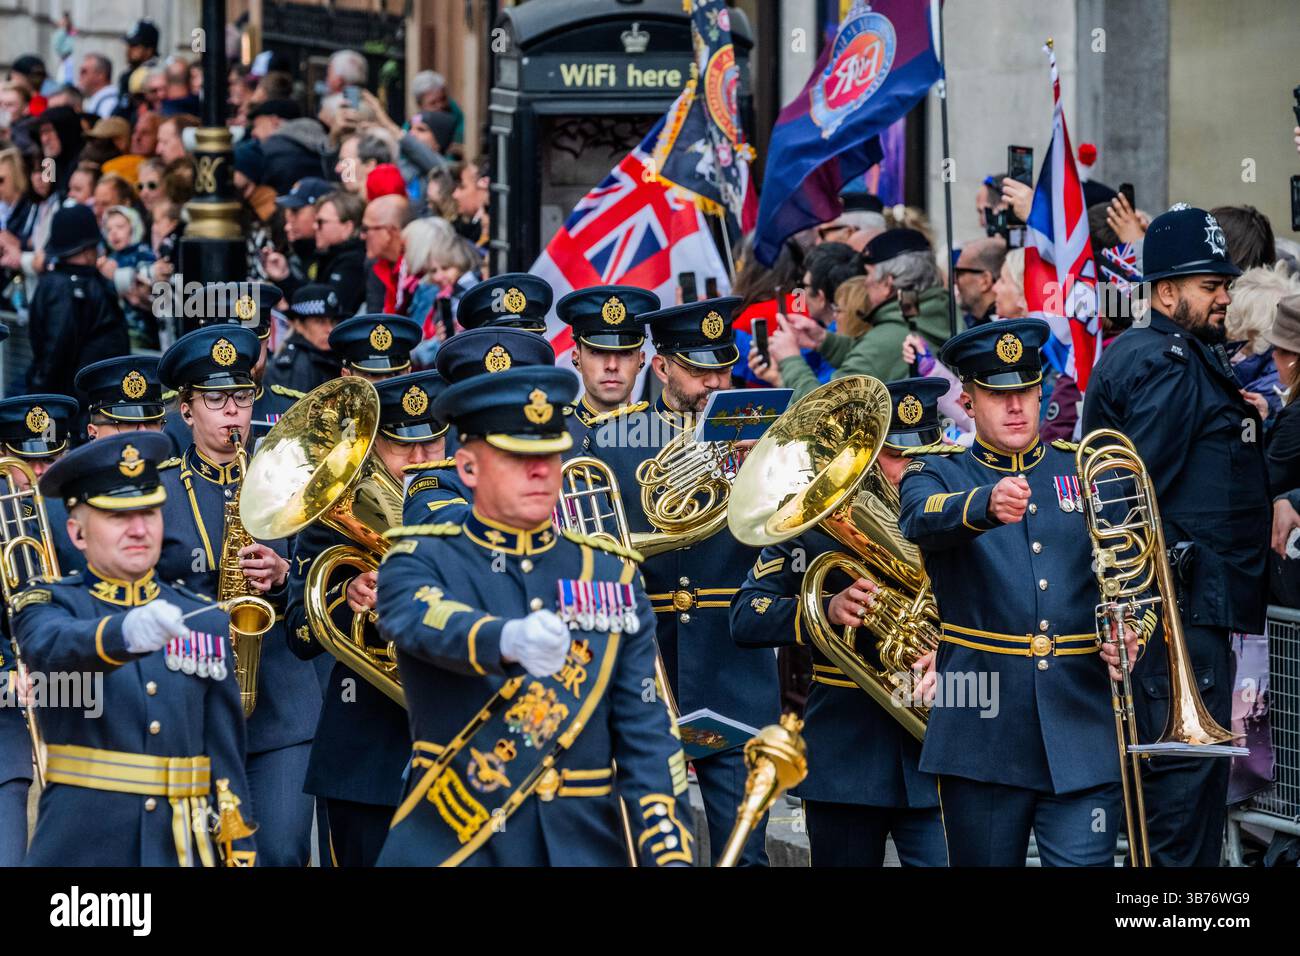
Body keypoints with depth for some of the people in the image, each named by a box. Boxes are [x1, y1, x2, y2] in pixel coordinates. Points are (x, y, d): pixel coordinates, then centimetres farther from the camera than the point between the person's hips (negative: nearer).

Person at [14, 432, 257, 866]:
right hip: (78, 850, -3)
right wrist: (125, 633, -45)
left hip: (183, 849, 3)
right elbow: (52, 649, -24)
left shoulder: (207, 622, 11)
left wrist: (240, 857, 0)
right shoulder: (49, 606, 2)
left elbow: (227, 761, 10)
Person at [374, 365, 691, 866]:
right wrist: (509, 640, -45)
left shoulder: (612, 574, 8)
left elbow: (646, 734, 4)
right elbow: (422, 620, -24)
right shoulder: (419, 561, 0)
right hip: (447, 843, -2)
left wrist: (670, 855, -9)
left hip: (584, 845, 2)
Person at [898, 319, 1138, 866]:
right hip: (982, 735, -1)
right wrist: (987, 505, -43)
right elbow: (923, 519, -20)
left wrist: (1128, 635, -11)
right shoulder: (938, 475, 4)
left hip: (1082, 735, 1)